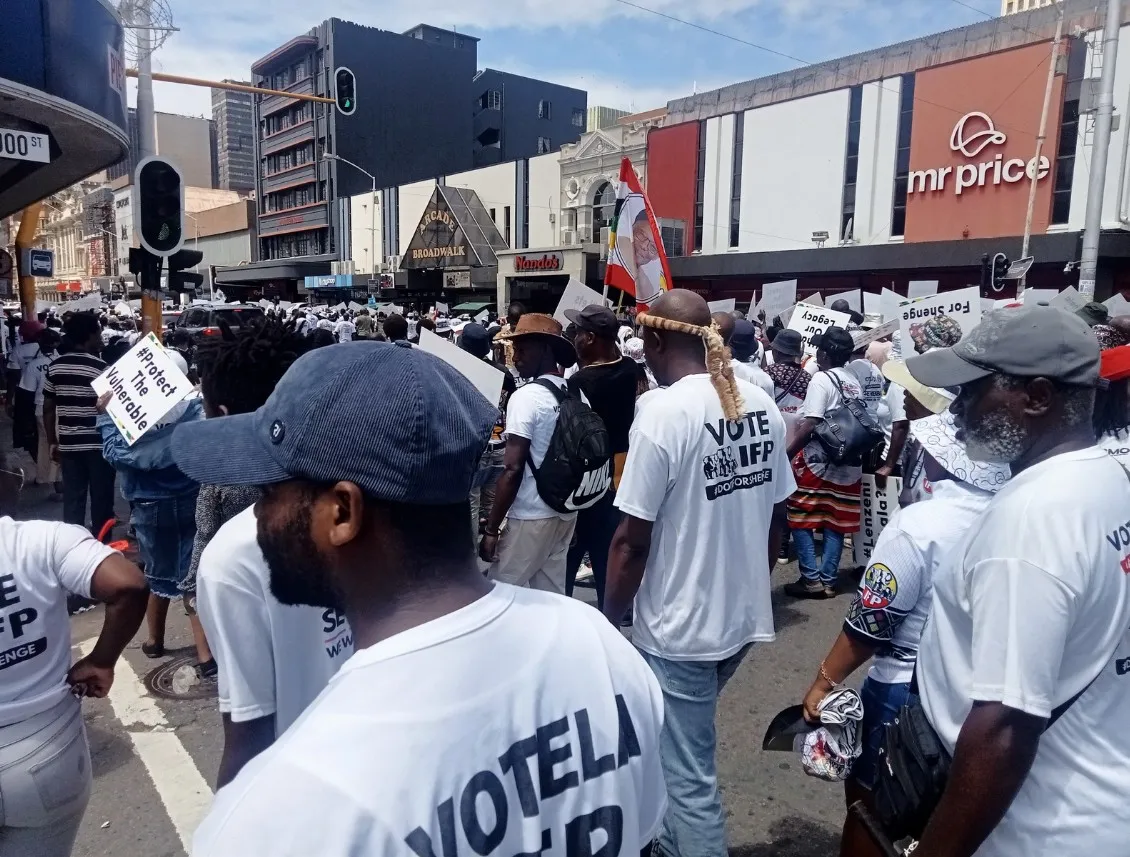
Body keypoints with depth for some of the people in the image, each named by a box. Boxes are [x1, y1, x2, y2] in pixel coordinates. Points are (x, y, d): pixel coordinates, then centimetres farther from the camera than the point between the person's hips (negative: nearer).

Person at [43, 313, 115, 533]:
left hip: (68, 444, 5)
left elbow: (48, 408, 7)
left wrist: (52, 442, 16)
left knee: (72, 499, 10)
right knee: (101, 499, 5)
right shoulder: (101, 368, -12)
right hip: (98, 444, -5)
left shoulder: (55, 367, 4)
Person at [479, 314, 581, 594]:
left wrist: (491, 529, -13)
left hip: (531, 517, -7)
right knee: (551, 596, 15)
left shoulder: (526, 397, -16)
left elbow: (512, 470, -19)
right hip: (567, 512, 7)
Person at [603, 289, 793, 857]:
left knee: (689, 775, 10)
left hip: (679, 624, -8)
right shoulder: (761, 404, 0)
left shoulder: (663, 410, -20)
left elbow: (633, 540, -18)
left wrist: (609, 619, -5)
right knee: (683, 748, 27)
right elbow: (776, 516, 8)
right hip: (745, 615, 8)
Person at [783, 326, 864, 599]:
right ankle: (828, 580, 14)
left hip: (818, 464, -7)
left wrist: (785, 455, -14)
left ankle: (811, 579, 4)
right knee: (835, 524, 11)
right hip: (848, 466, 7)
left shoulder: (821, 379, -12)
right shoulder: (854, 382, 9)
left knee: (801, 521, 4)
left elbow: (809, 426, -19)